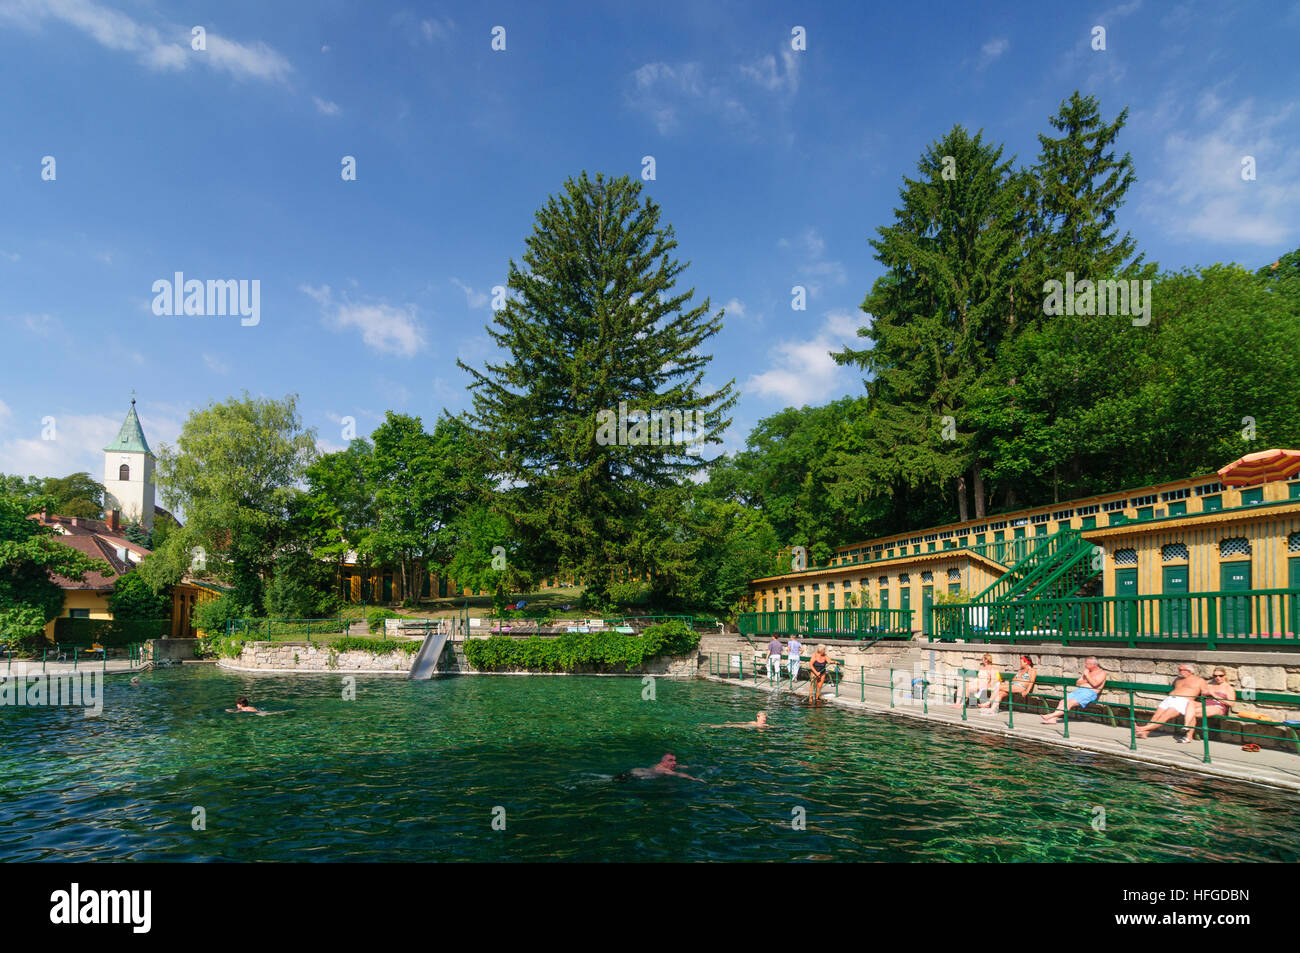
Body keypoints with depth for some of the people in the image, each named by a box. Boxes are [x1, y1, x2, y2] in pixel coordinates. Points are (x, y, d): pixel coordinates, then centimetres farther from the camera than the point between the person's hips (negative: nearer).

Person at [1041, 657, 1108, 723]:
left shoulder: (1102, 673, 3)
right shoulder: (1087, 671, 25)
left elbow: (1094, 684, -14)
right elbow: (1077, 683, 20)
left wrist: (1087, 675, -6)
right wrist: (1085, 681, 2)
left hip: (1090, 693, -7)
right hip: (1079, 690, 7)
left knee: (1070, 702, -28)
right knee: (1063, 701, -18)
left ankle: (1051, 715, -37)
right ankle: (1053, 719, -31)